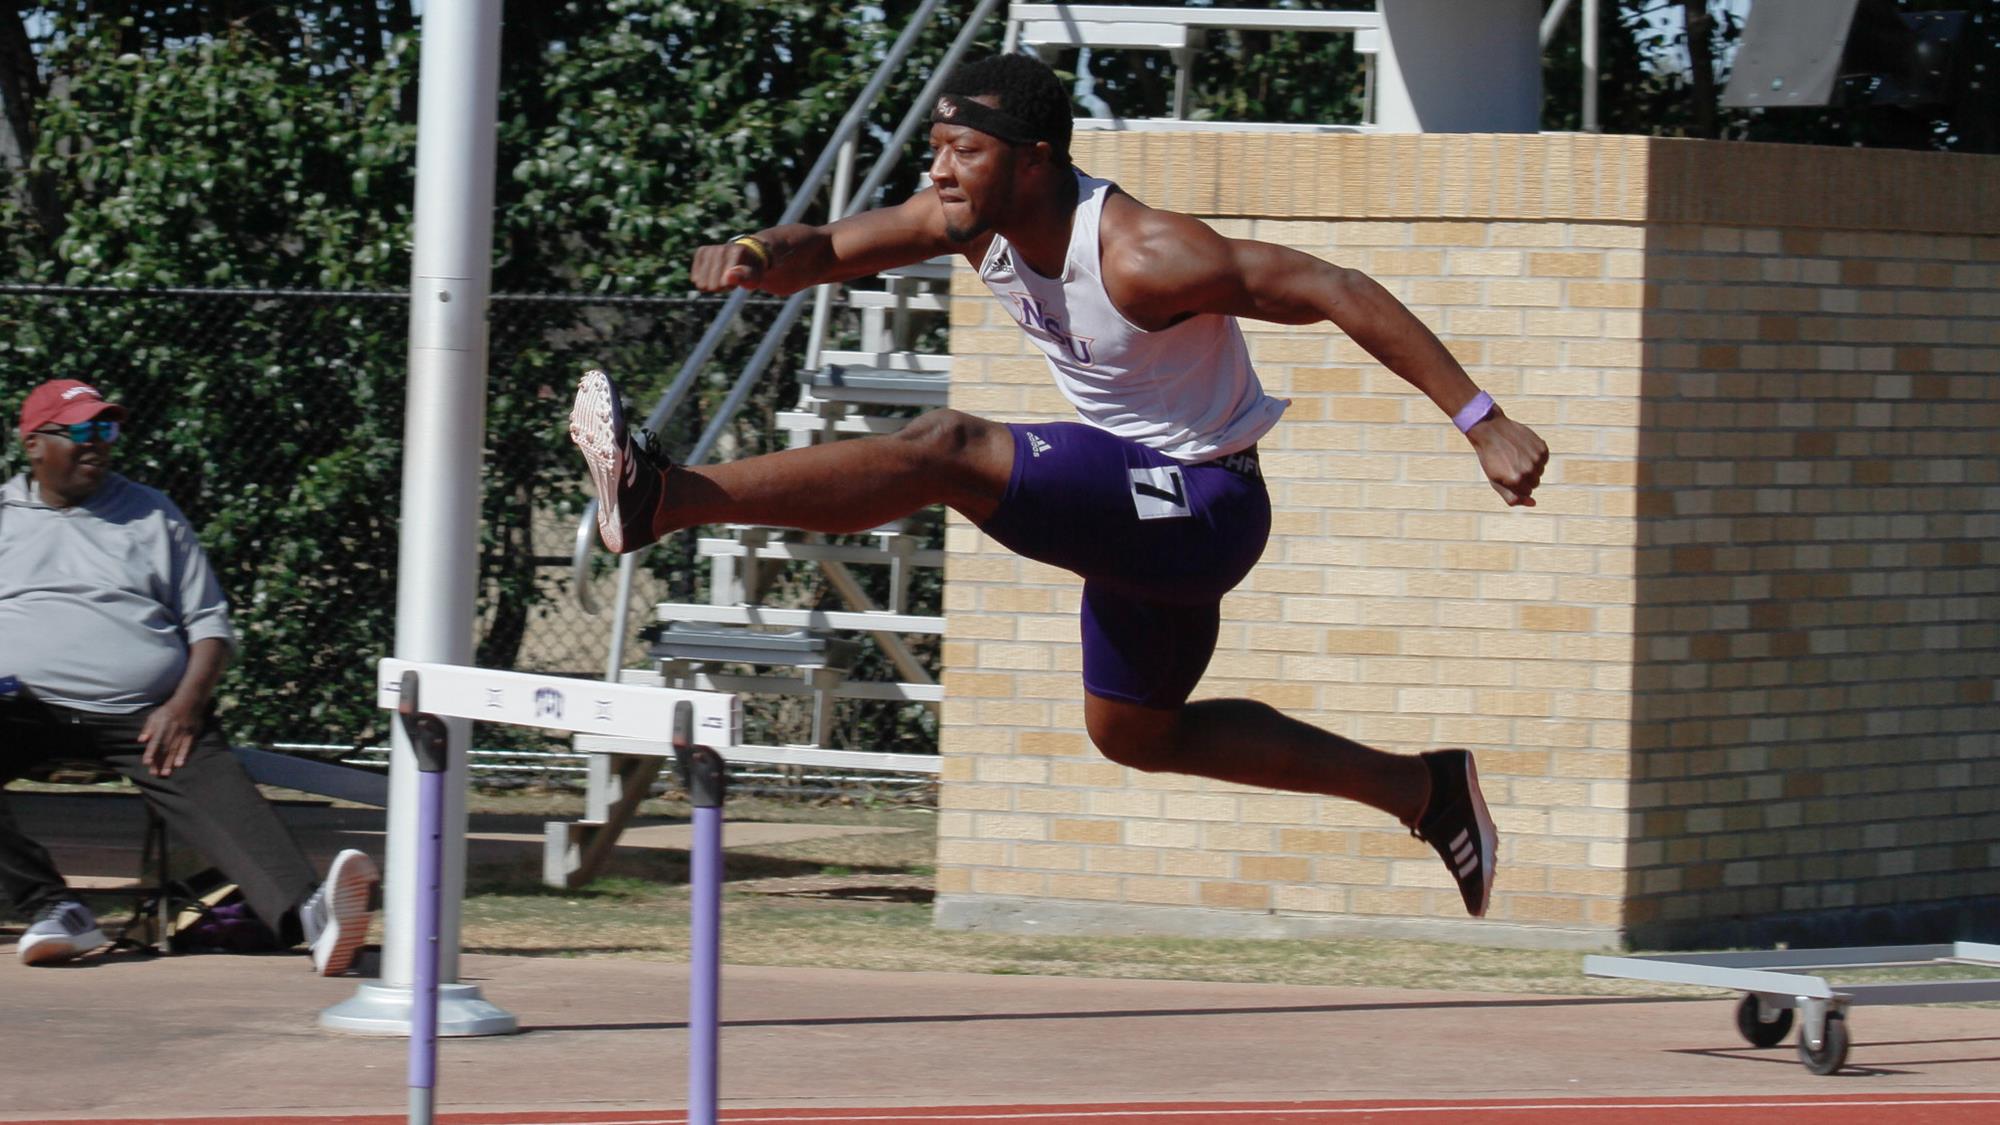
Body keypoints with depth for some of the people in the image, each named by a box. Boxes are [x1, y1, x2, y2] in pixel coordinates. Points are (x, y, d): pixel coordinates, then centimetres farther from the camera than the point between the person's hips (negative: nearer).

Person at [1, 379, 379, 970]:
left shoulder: (153, 515, 18)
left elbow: (209, 623, 15)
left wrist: (186, 705, -5)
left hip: (149, 716, 0)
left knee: (219, 796, -28)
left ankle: (308, 914, -52)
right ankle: (51, 909, -32)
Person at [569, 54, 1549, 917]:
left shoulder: (1142, 254, -27)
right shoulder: (972, 217, -4)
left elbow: (1339, 293, -24)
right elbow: (830, 251, -2)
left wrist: (1485, 427, -25)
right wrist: (758, 255, -28)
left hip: (1201, 506, -10)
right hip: (1138, 505, 10)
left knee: (945, 449, -27)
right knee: (1131, 733, 27)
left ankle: (667, 499, -37)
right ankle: (1424, 791, 34)